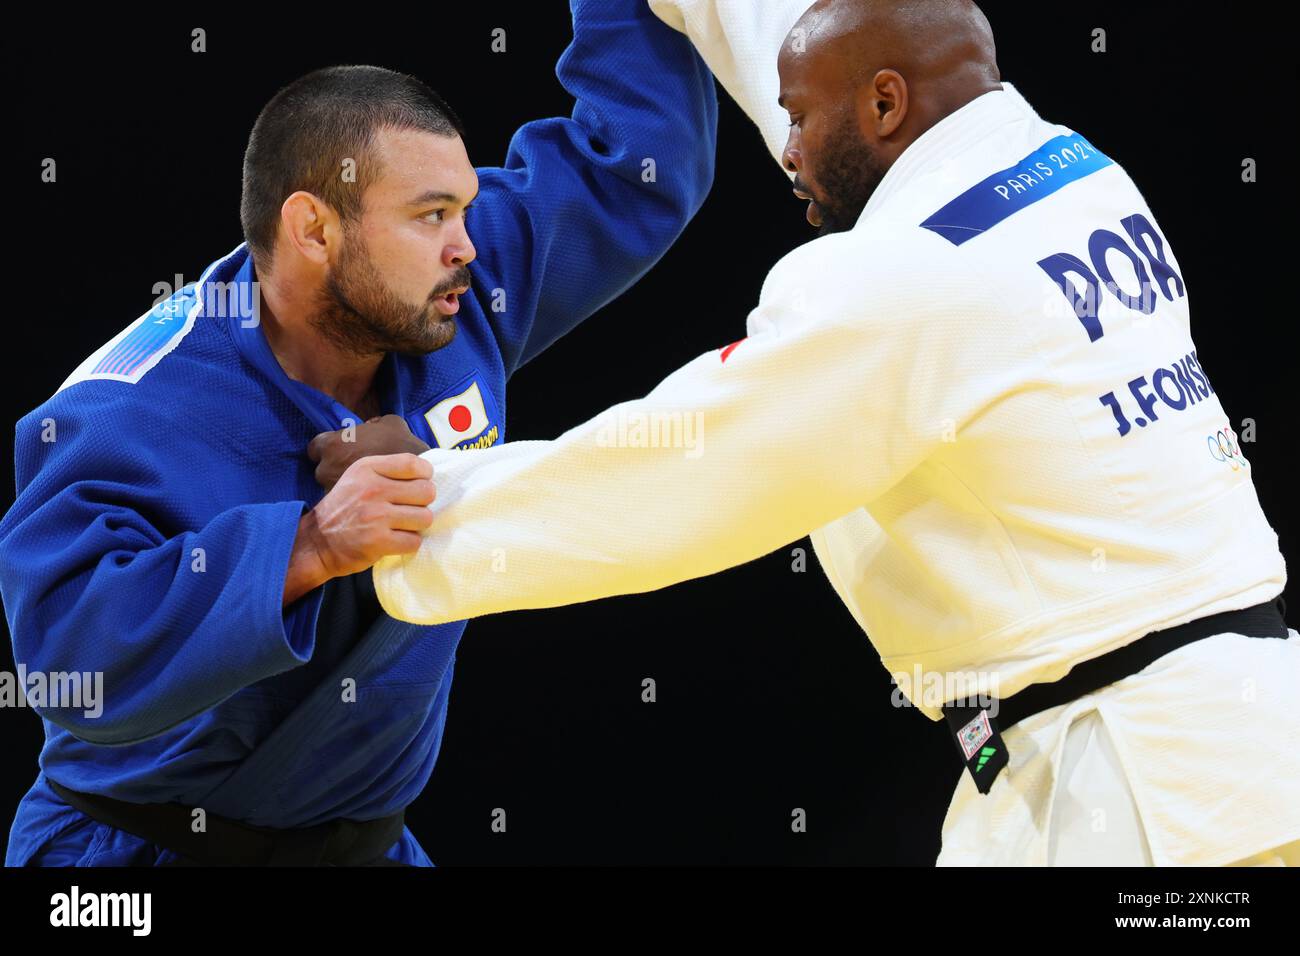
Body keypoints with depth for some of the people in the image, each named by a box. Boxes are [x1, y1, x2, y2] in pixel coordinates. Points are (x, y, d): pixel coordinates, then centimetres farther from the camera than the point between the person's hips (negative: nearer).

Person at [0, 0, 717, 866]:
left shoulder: (462, 307, -3)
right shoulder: (137, 409, -23)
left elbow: (639, 161, 8)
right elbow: (73, 654, -35)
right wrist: (309, 548, -41)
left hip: (366, 839, 6)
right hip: (148, 844, -5)